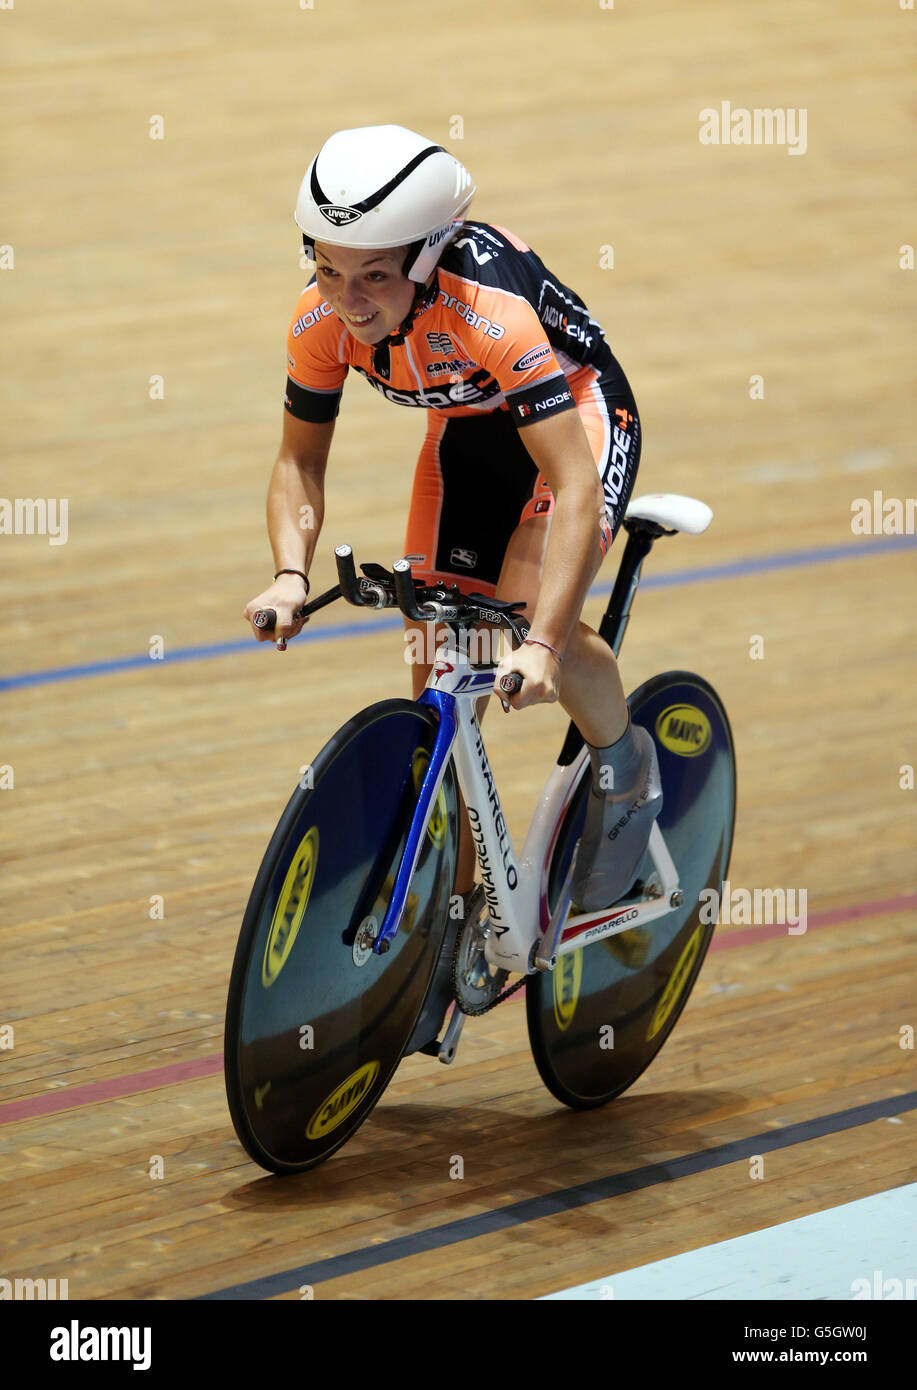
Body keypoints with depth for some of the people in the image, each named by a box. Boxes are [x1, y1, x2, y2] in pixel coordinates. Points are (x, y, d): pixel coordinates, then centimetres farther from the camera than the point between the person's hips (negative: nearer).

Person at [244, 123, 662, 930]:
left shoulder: (490, 311, -41)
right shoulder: (321, 320, -25)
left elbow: (575, 488, -45)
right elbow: (300, 460, -9)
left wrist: (542, 643, -54)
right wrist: (291, 574, -29)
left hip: (577, 415, -5)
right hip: (468, 433, 5)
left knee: (532, 615, -29)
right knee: (436, 683, 1)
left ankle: (627, 770, 3)